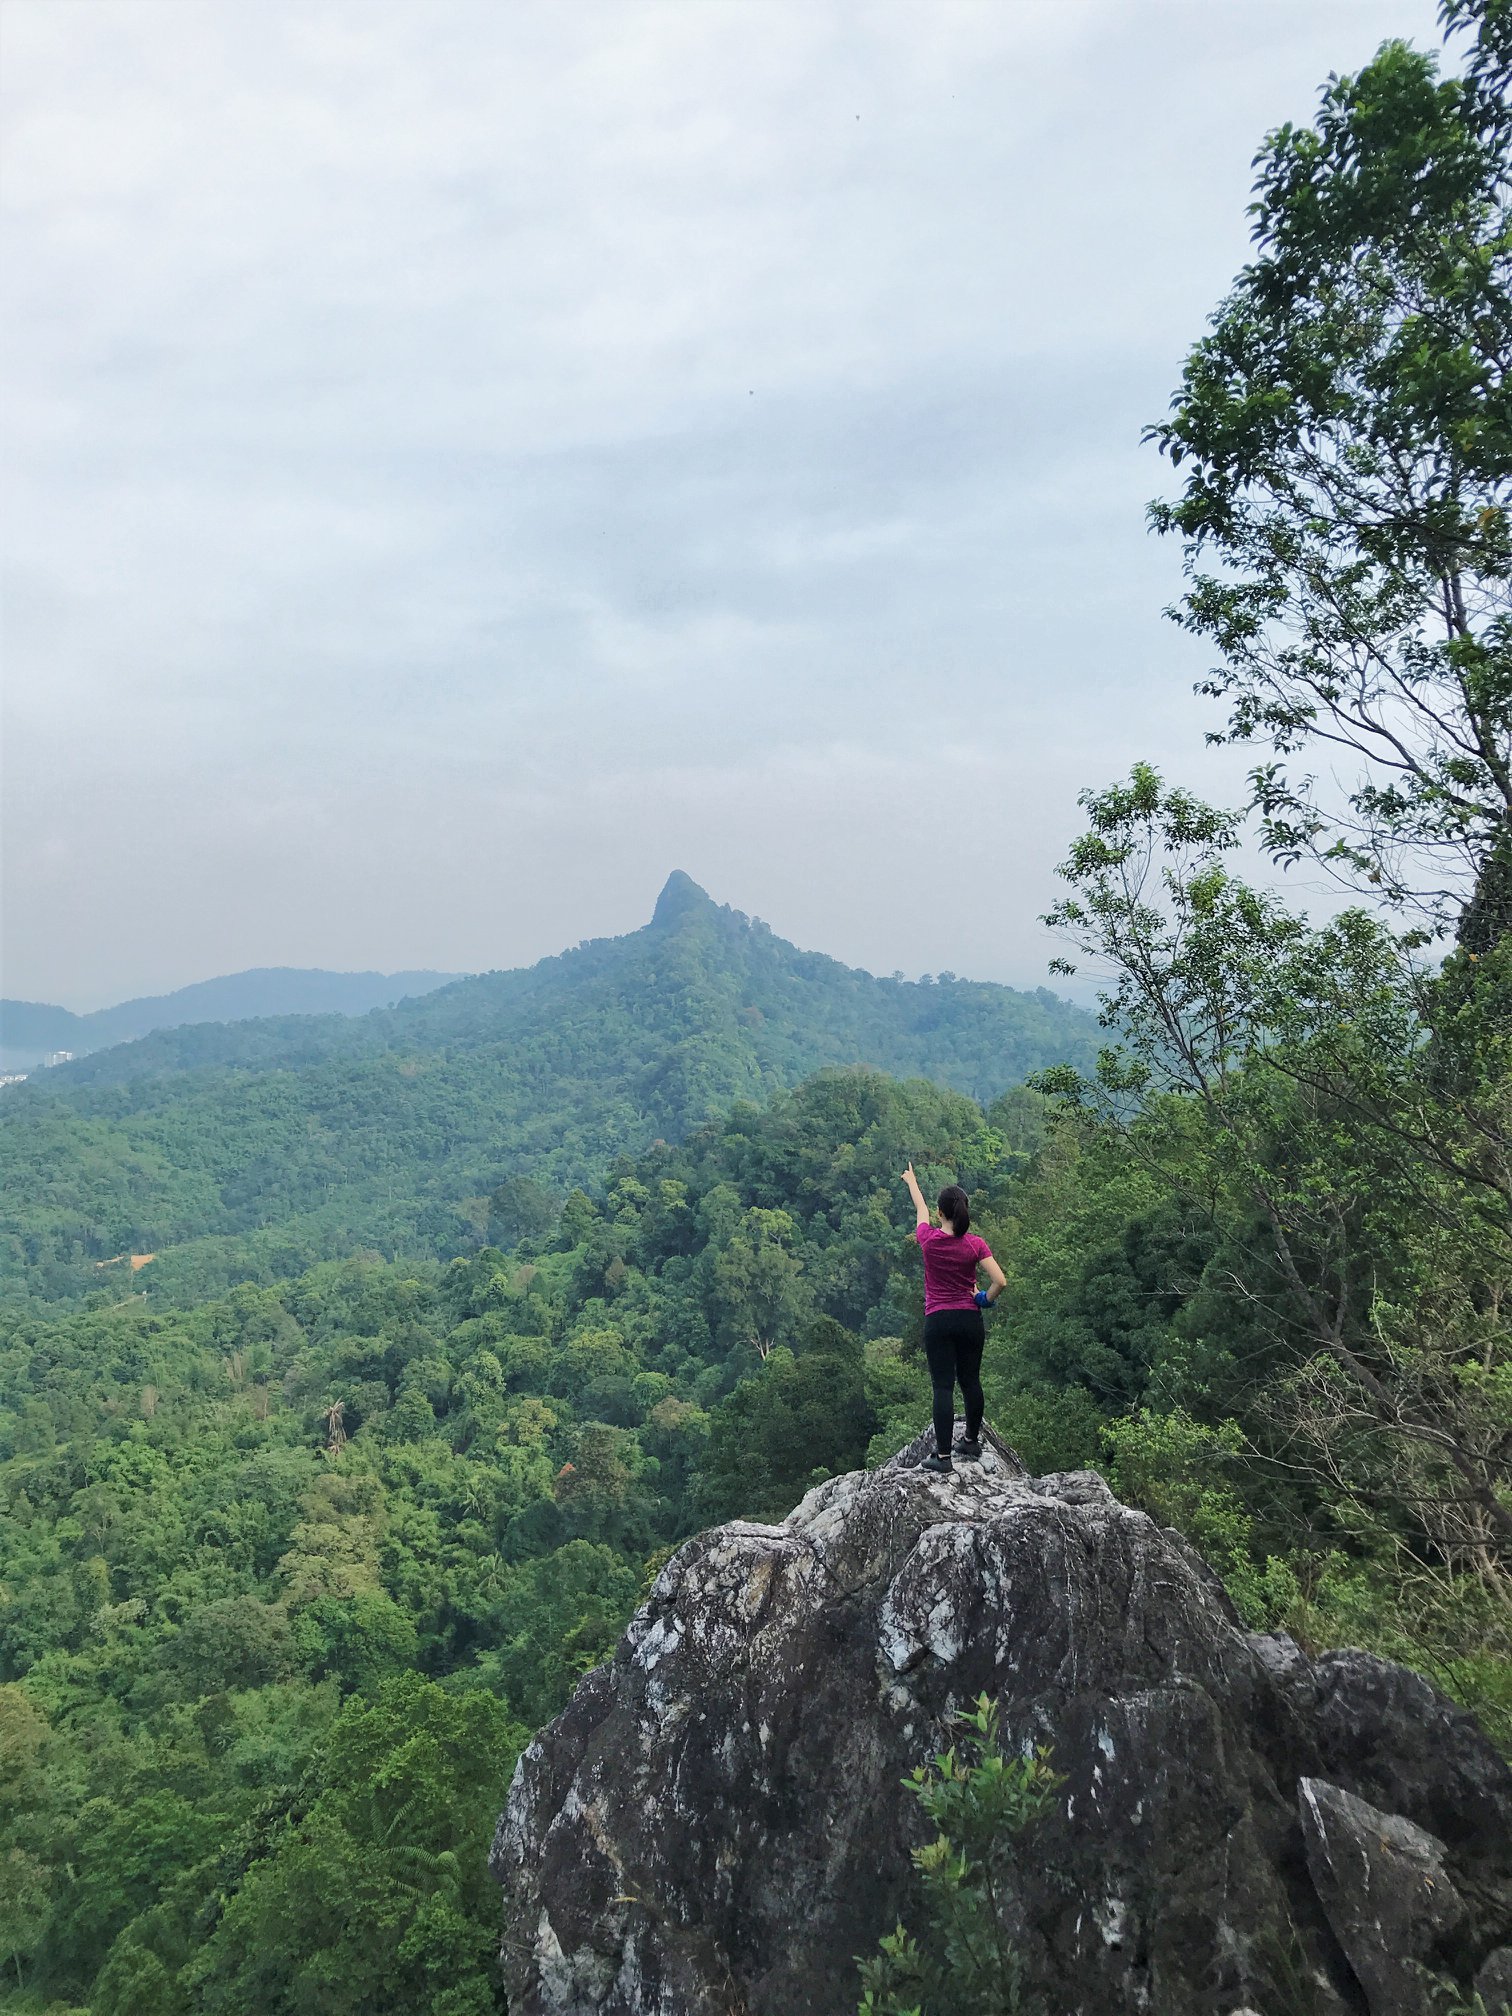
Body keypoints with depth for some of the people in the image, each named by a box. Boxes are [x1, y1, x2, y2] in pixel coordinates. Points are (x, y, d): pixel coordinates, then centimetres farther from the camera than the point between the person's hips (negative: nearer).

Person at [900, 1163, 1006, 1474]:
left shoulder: (929, 1239, -6)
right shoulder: (975, 1244, -6)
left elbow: (920, 1209, 14)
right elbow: (1000, 1282, -14)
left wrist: (912, 1181, 32)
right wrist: (985, 1300, 7)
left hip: (938, 1322, -2)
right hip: (970, 1320, 2)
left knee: (943, 1387, -3)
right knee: (971, 1381, 15)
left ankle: (943, 1456, -5)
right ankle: (972, 1443, 31)